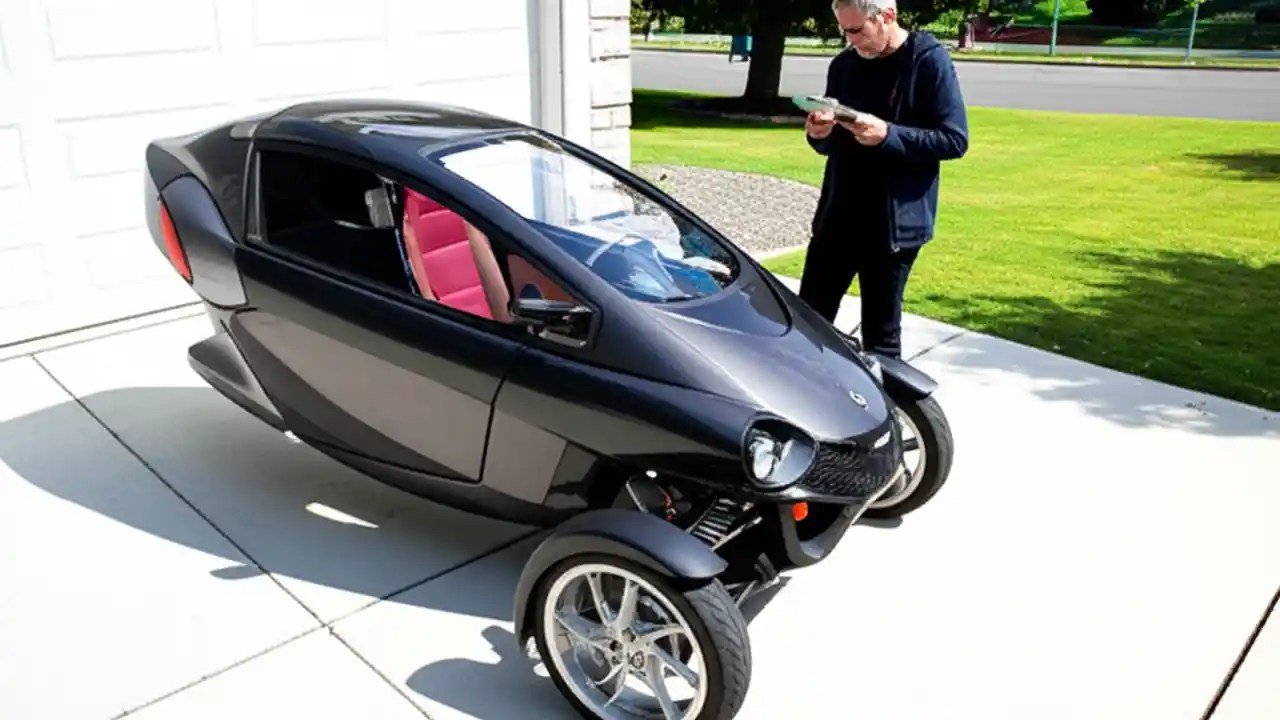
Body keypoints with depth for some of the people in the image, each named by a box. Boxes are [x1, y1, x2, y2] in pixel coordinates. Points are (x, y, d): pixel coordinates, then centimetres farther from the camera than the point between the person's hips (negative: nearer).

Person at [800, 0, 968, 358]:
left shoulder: (929, 60, -9)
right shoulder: (844, 65, 8)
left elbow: (955, 140, -12)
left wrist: (888, 134, -24)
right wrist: (820, 134, -10)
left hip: (895, 224, -5)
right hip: (837, 217, 5)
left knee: (881, 335, 6)